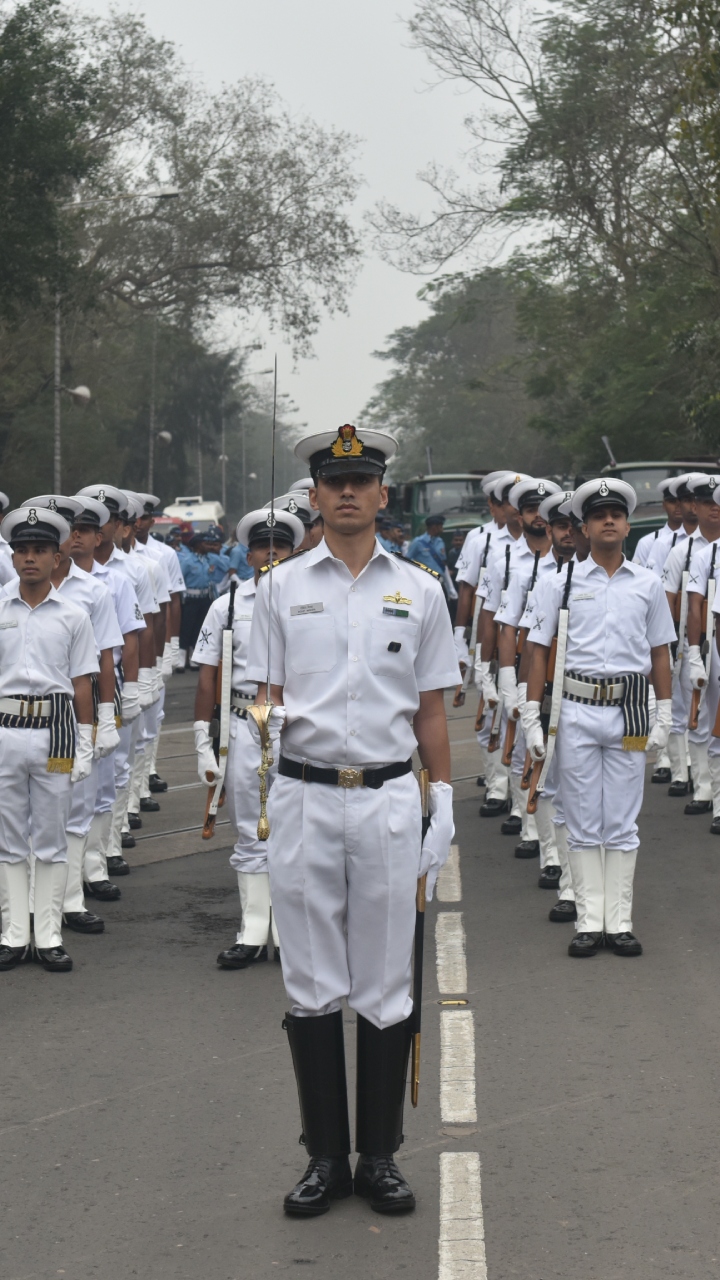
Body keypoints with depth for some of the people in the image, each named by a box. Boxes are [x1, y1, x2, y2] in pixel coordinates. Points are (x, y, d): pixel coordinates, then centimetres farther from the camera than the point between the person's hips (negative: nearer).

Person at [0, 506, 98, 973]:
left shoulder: (73, 616, 3)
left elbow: (82, 684, 6)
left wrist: (85, 745, 2)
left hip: (55, 729, -1)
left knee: (52, 838, 4)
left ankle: (49, 937, 10)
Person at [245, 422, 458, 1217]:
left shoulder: (418, 590, 6)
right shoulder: (282, 587, 5)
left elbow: (430, 709, 8)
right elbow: (266, 697, 4)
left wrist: (443, 805, 2)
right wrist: (261, 728, -18)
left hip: (389, 800, 0)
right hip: (304, 799, 0)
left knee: (385, 988, 4)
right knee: (312, 987, 4)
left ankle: (380, 1156, 14)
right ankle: (325, 1157, 14)